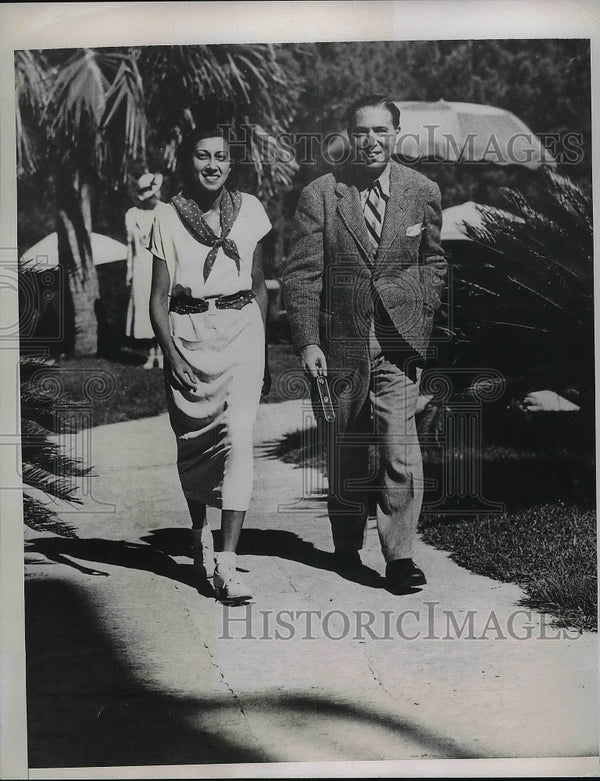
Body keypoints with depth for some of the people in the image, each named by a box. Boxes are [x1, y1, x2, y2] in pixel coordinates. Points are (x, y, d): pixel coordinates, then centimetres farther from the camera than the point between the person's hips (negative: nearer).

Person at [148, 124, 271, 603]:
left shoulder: (249, 209, 6)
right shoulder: (167, 217, 1)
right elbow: (159, 297, 1)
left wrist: (261, 345, 11)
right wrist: (171, 354, -10)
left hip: (241, 332, 0)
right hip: (187, 335, 0)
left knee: (238, 436, -13)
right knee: (193, 442, 9)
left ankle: (227, 563, -12)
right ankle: (200, 533, 35)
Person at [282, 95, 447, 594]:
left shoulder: (423, 192, 3)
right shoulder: (319, 196, -3)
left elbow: (432, 261, 17)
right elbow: (301, 274, -4)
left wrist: (421, 316, 4)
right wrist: (307, 341, -12)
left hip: (399, 344, 0)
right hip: (340, 341, 0)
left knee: (400, 449, -9)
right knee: (345, 446, 14)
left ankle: (399, 556, 3)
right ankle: (347, 543, 33)